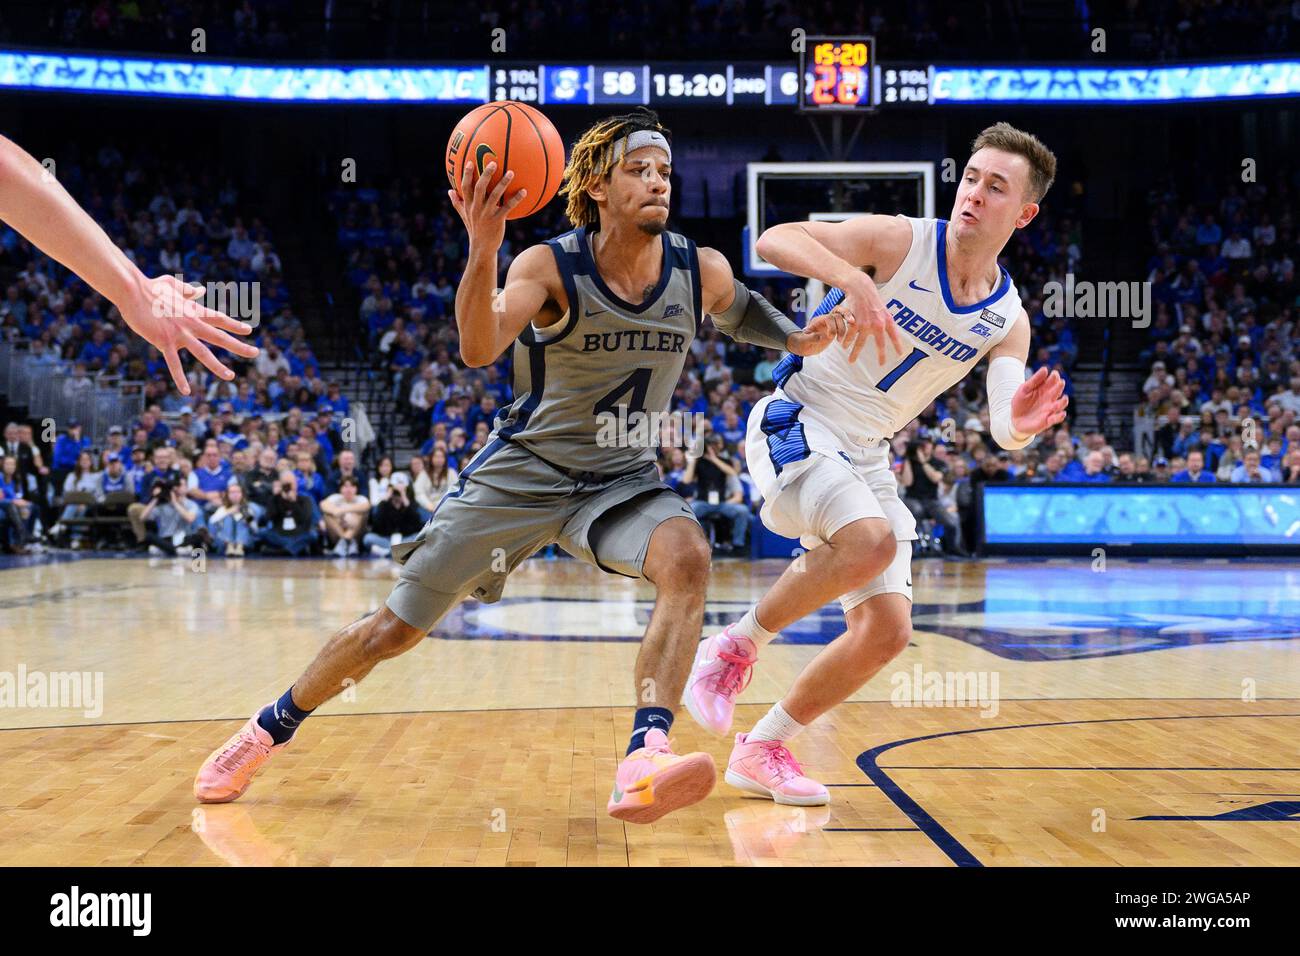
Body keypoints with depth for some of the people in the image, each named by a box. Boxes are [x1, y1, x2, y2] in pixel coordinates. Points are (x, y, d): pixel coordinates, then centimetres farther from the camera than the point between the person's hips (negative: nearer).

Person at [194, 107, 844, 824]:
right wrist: (482, 252, -51)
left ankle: (643, 764, -37)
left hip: (622, 479, 2)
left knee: (686, 559, -32)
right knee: (393, 629, 3)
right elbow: (479, 351, -35)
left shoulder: (702, 272, -8)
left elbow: (738, 311, 17)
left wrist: (794, 338, -3)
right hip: (521, 471, -2)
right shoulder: (550, 266, -18)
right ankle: (268, 730, 28)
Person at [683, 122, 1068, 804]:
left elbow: (1002, 430, -11)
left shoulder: (1008, 322, 1)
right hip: (795, 423, -6)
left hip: (866, 457, 6)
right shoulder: (900, 242, -13)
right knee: (872, 543, -33)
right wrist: (851, 281, -40)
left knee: (887, 632, -1)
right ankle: (735, 645, -10)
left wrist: (1023, 425, -35)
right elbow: (774, 239, -23)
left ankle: (762, 750, 16)